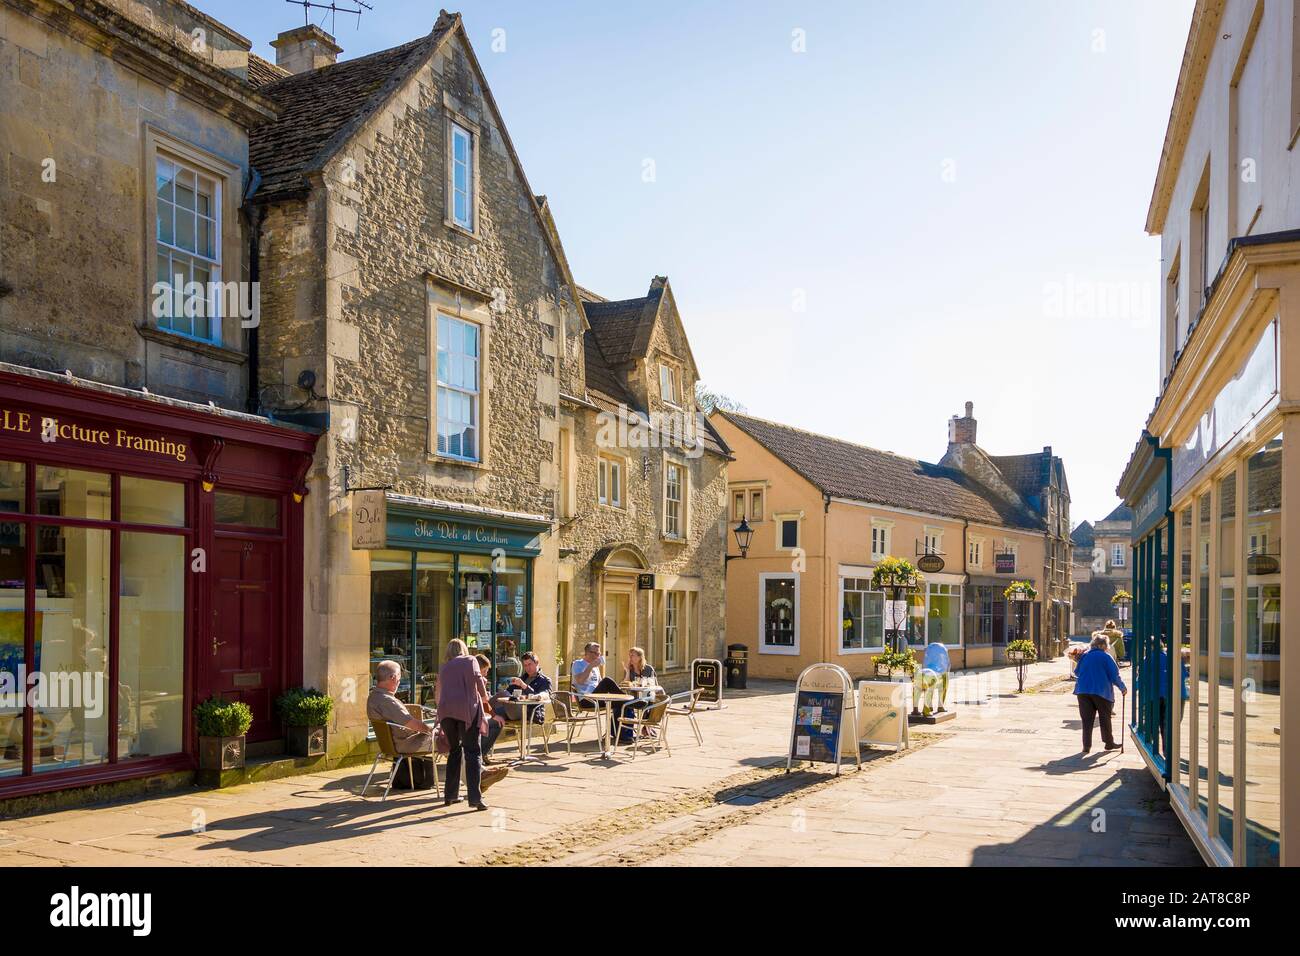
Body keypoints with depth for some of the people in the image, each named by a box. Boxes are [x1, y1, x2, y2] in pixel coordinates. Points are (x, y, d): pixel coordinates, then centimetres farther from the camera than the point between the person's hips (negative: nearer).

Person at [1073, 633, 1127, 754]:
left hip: (1083, 691, 3)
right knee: (1105, 718, 13)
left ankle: (1086, 745, 1)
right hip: (1102, 692, -3)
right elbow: (1114, 675, -5)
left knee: (1087, 719, 5)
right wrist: (1122, 687, 10)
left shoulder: (1085, 656, 7)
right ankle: (1109, 742, 22)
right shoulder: (1106, 657, -5)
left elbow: (1076, 672, 16)